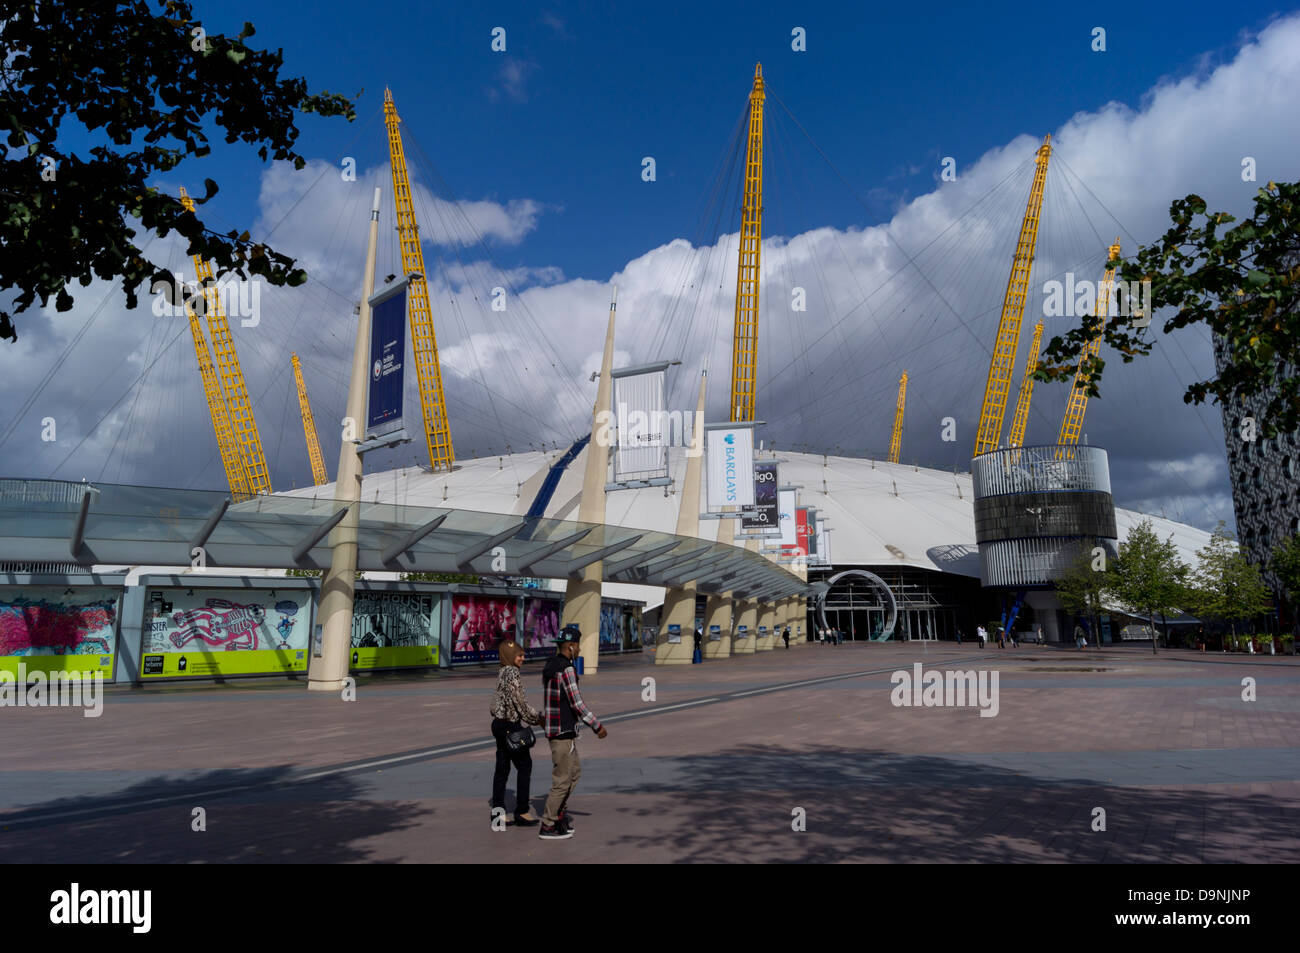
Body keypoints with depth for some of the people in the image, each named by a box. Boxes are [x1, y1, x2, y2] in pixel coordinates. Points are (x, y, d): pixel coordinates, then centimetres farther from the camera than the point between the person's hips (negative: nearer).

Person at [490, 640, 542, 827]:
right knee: (524, 765, 1)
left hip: (499, 724, 9)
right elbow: (520, 702, -18)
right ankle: (522, 811, 6)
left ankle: (497, 809, 18)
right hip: (510, 726, -9)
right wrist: (537, 717, -4)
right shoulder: (511, 673, -18)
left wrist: (535, 718, 14)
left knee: (502, 767, 13)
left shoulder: (503, 673, 11)